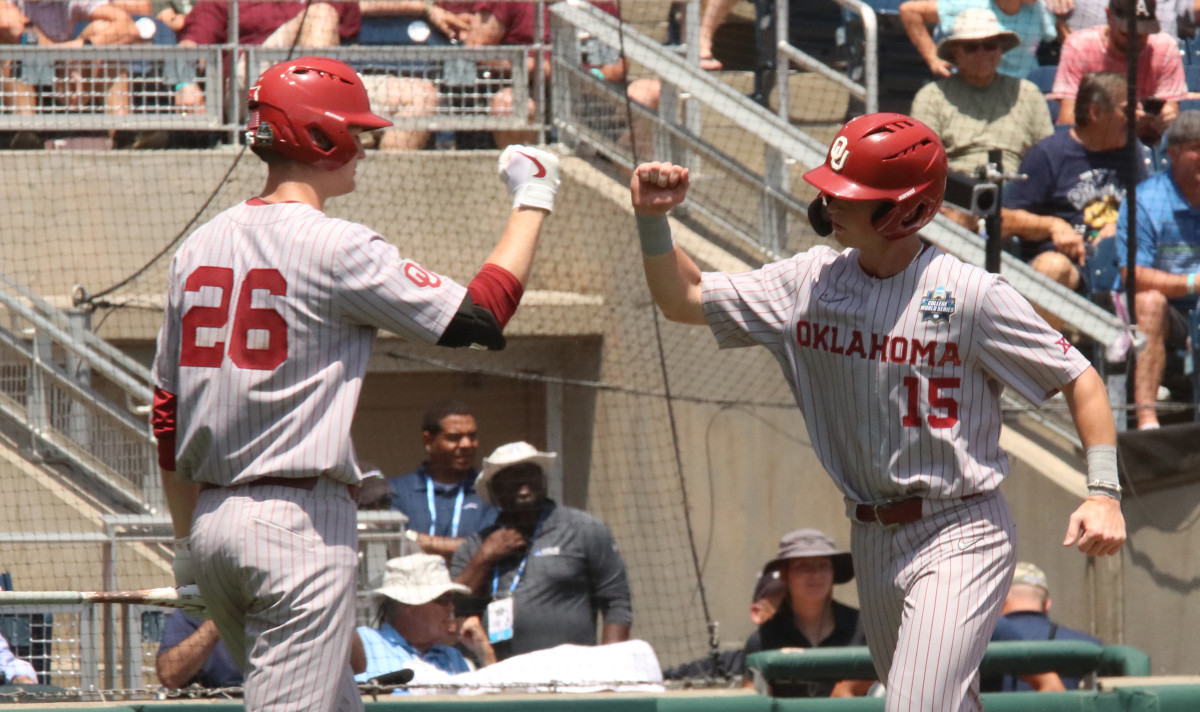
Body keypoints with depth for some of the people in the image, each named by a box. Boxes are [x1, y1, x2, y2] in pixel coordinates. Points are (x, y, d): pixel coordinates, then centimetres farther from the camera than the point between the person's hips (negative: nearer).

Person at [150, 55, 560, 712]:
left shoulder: (198, 249, 11)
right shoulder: (335, 250, -11)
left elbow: (167, 413, 15)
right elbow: (479, 316, -10)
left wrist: (187, 538, 23)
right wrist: (532, 201, 2)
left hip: (212, 524, 8)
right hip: (303, 523, -8)